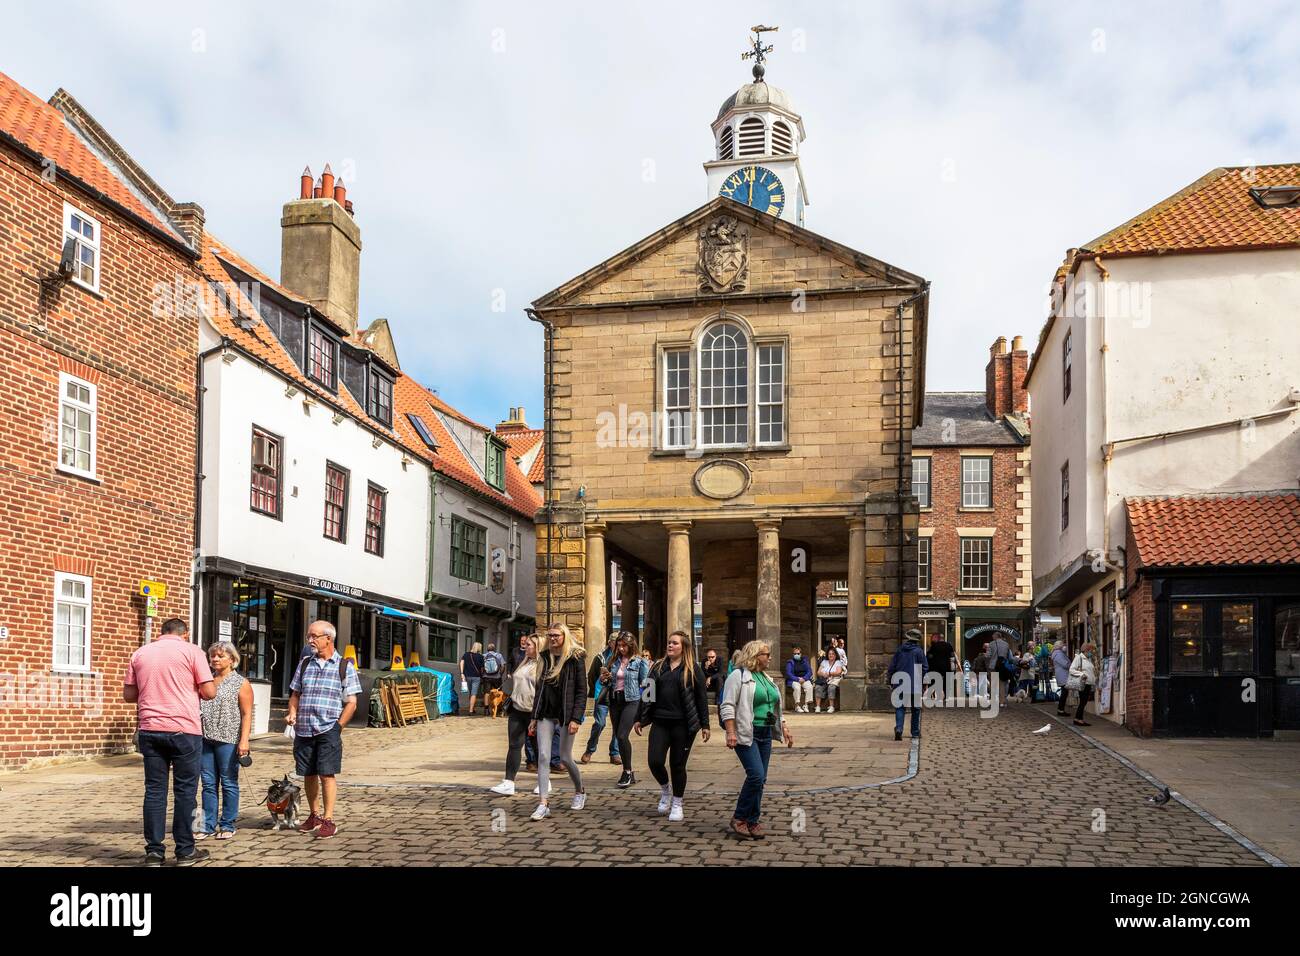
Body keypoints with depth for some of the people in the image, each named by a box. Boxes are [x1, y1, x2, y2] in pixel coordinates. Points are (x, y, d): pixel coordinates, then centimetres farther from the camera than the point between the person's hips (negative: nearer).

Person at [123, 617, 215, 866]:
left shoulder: (140, 653, 10)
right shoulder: (191, 651, -2)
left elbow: (128, 694, 11)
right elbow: (209, 692, -6)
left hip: (150, 730, 4)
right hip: (184, 729, -3)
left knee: (154, 790, 8)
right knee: (185, 790, 4)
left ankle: (154, 851, 8)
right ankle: (185, 851, 8)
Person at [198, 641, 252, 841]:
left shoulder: (240, 683, 0)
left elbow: (246, 714, -5)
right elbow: (196, 706, 19)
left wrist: (244, 740, -14)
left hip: (228, 740, -5)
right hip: (205, 738, 5)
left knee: (229, 783, 2)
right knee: (208, 783, 7)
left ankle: (227, 826, 9)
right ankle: (209, 825, 14)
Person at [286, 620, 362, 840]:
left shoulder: (345, 666, 0)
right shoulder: (305, 664, 13)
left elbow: (351, 703, 0)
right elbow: (295, 694, 20)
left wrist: (338, 726, -8)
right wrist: (292, 714, 1)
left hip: (328, 730, -4)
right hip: (303, 730, 4)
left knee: (327, 774, -7)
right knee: (309, 774, 11)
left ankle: (328, 821, 0)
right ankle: (315, 816, 26)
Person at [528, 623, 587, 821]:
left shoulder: (575, 659, -6)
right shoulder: (544, 658, 9)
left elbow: (581, 691, -8)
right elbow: (539, 689, 14)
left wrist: (575, 719, -15)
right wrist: (534, 717, 10)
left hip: (565, 715, -4)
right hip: (546, 715, 4)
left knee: (565, 758, 5)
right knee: (543, 756, -7)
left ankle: (580, 791, 31)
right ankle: (543, 803, -8)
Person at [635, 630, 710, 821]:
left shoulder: (693, 669, 0)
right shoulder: (658, 667, 11)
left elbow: (702, 698, 0)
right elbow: (647, 694, 14)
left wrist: (705, 725, -2)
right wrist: (639, 719, 11)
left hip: (683, 724, -3)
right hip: (660, 722, 3)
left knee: (678, 765, 3)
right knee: (655, 762, -6)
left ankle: (677, 804, 20)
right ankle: (665, 790, 25)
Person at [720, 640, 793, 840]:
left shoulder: (765, 678, 18)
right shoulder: (739, 676, -8)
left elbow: (775, 708, 26)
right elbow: (727, 706, -13)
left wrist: (784, 729, 18)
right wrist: (731, 733, -21)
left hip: (765, 735, 8)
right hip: (746, 734, -8)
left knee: (760, 779, 6)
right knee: (756, 775, -16)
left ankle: (752, 822, 14)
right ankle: (739, 819, -4)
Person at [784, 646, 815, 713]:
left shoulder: (805, 662, 14)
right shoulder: (790, 662, 5)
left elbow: (809, 672, 7)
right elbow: (788, 673, -5)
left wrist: (804, 678, -12)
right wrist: (798, 679, -17)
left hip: (804, 679, 3)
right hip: (794, 680, -3)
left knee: (809, 686, -30)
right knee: (797, 687, -36)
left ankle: (805, 705, -25)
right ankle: (797, 706, -30)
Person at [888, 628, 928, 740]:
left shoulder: (899, 650, 5)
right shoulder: (919, 651, -3)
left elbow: (892, 667, 6)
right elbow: (925, 668, -3)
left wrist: (891, 683, 12)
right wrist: (922, 680, 11)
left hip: (900, 684, 1)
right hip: (915, 686, -1)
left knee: (900, 707, 2)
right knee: (915, 708, 12)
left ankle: (898, 728, -18)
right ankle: (915, 732, 17)